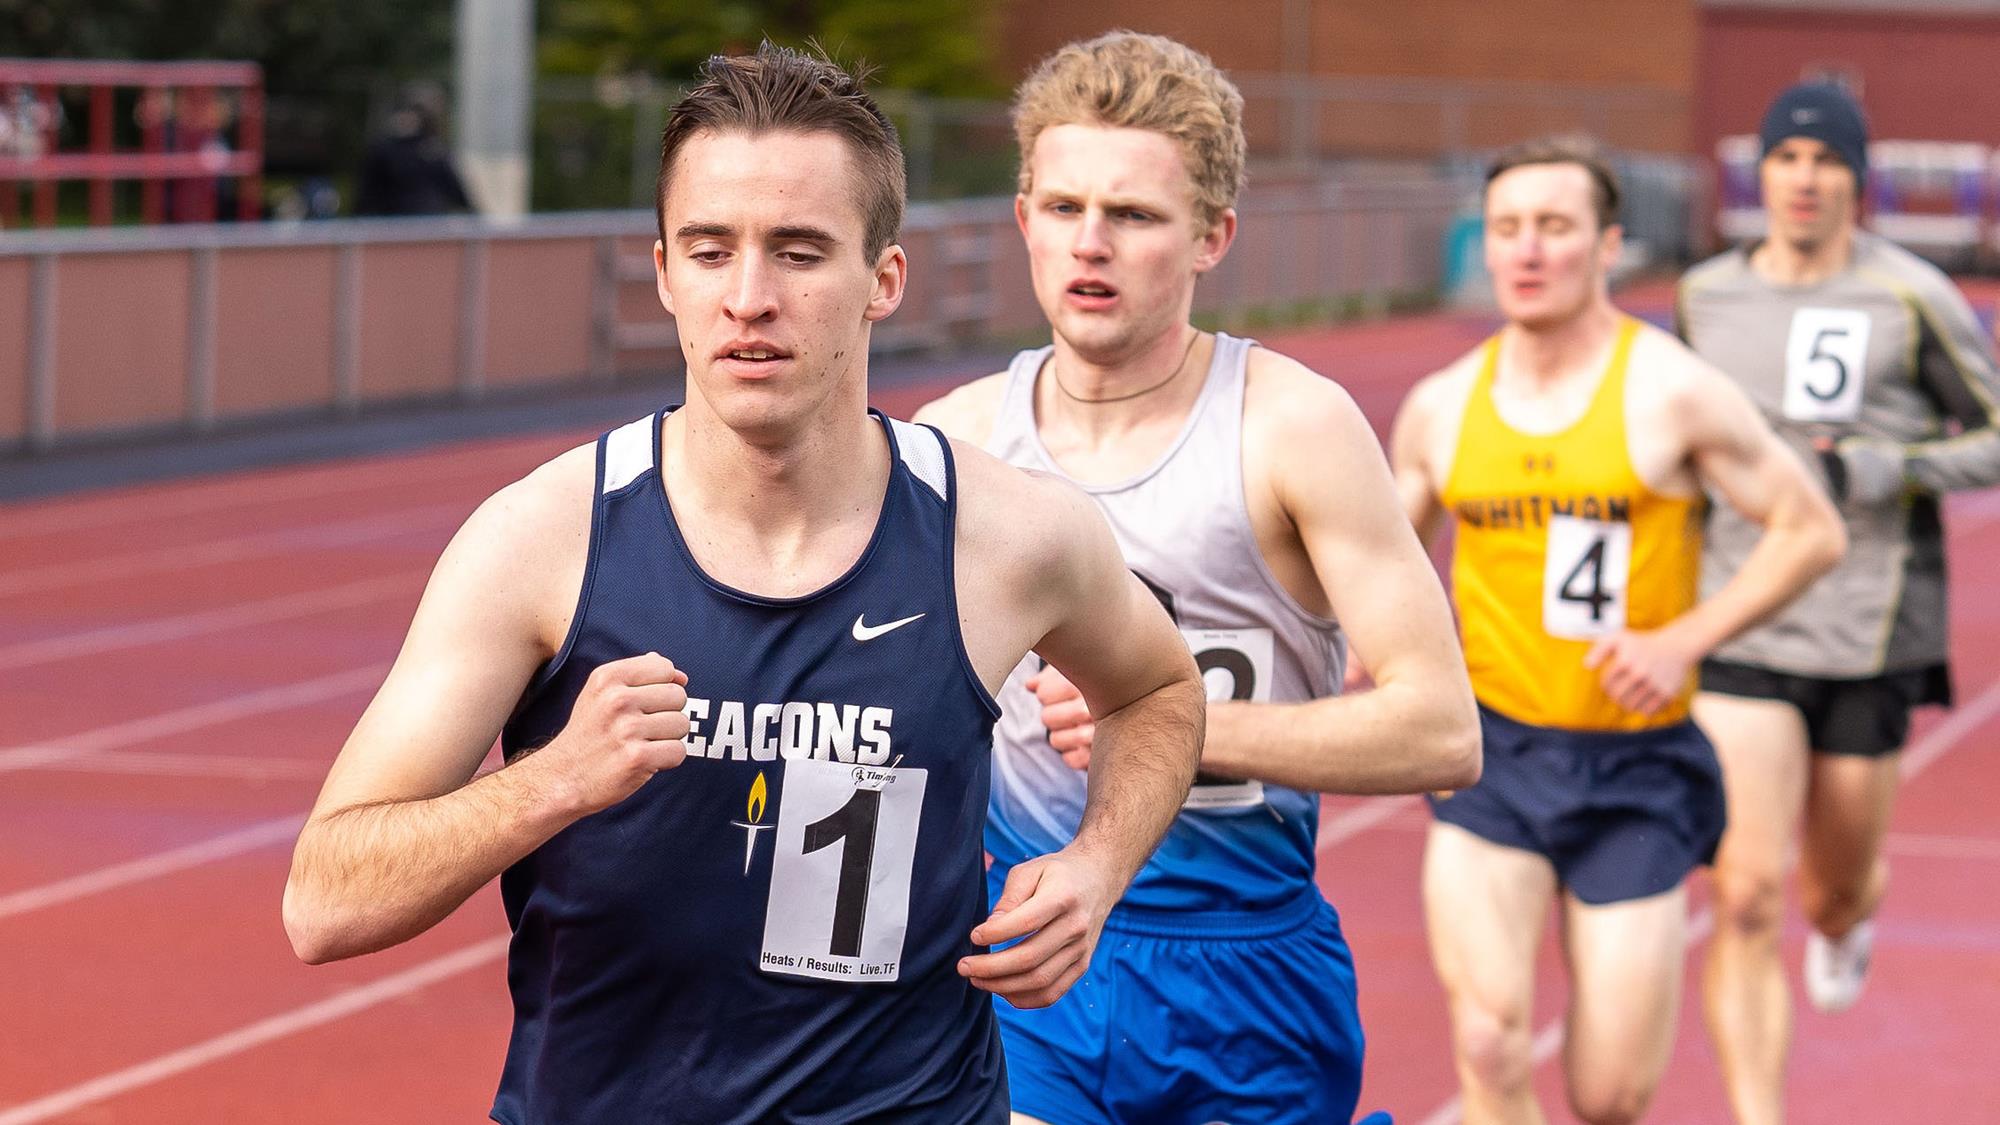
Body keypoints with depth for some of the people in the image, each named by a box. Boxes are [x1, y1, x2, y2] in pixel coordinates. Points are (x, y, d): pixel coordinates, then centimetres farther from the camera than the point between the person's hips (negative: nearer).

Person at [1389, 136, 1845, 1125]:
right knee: (1489, 1045, -18)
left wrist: (1683, 643, -15)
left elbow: (1810, 532, -4)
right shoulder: (1440, 407, 4)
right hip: (1492, 756, 2)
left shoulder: (1674, 394, -8)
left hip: (1638, 766, -2)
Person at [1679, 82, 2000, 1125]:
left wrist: (1867, 471, -16)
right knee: (1746, 898, -12)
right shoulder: (1706, 295, 4)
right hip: (1742, 632, 1)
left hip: (1870, 636, -1)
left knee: (1836, 885, 16)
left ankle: (1847, 919, 55)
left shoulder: (1912, 299, -8)